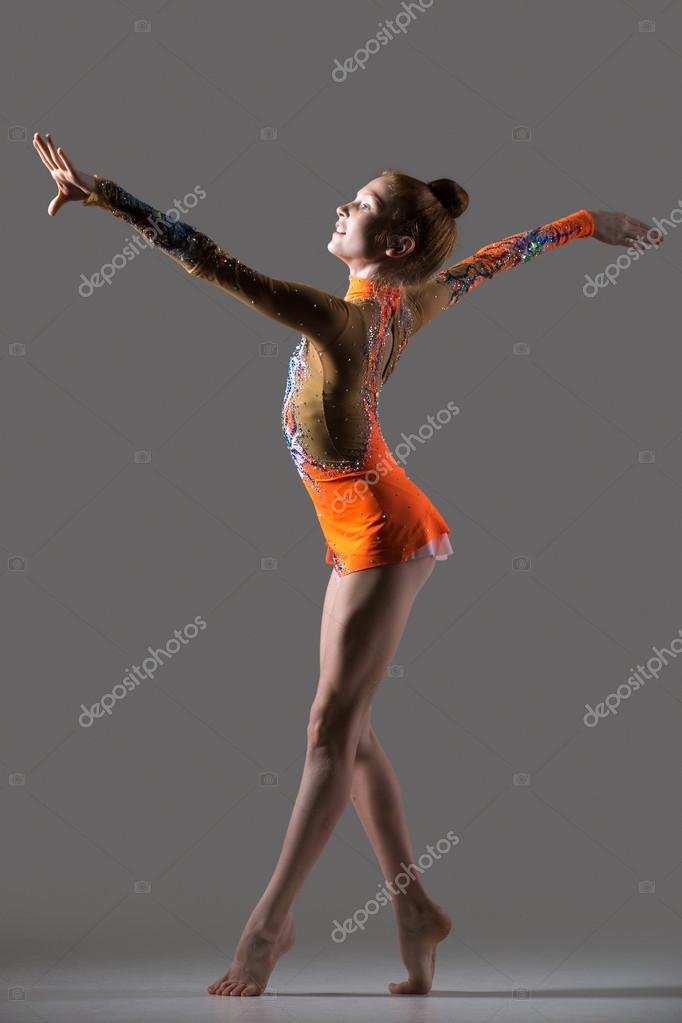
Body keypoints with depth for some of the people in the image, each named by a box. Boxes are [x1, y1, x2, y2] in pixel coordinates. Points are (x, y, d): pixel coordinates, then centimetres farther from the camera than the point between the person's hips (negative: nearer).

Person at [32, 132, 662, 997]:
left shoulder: (337, 319, -23)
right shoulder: (409, 304, 1)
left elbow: (216, 265, -30)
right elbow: (504, 253, 16)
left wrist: (99, 193, -31)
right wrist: (586, 222, 32)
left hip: (378, 535, -9)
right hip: (366, 533, 9)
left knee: (332, 731, -4)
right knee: (346, 730, 13)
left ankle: (269, 924, 2)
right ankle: (412, 908, 20)